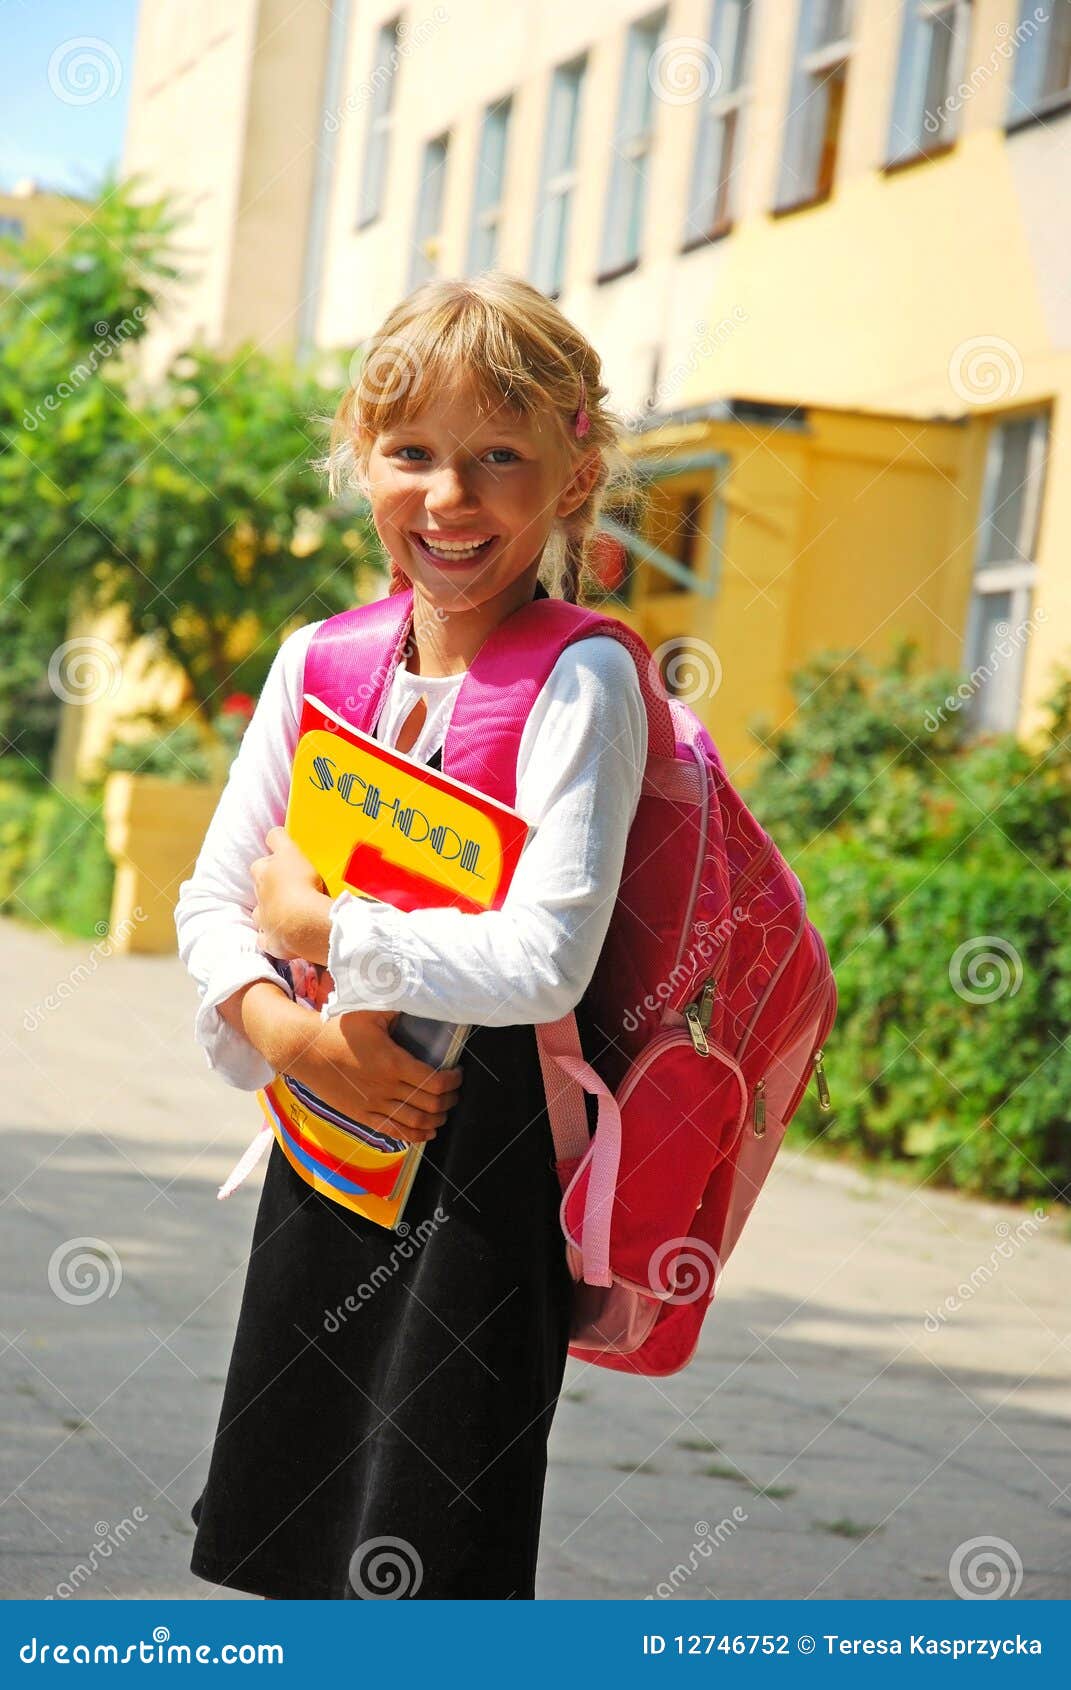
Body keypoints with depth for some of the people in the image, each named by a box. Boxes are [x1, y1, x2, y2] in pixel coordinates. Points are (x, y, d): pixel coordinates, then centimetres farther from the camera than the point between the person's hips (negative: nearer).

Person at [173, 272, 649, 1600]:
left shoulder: (582, 683, -14)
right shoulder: (316, 663, 4)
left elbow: (542, 963, -23)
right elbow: (213, 900, 7)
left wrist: (323, 927, -13)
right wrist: (289, 1029, -12)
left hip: (486, 1165, -6)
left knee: (426, 1564, -2)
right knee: (289, 1543, 15)